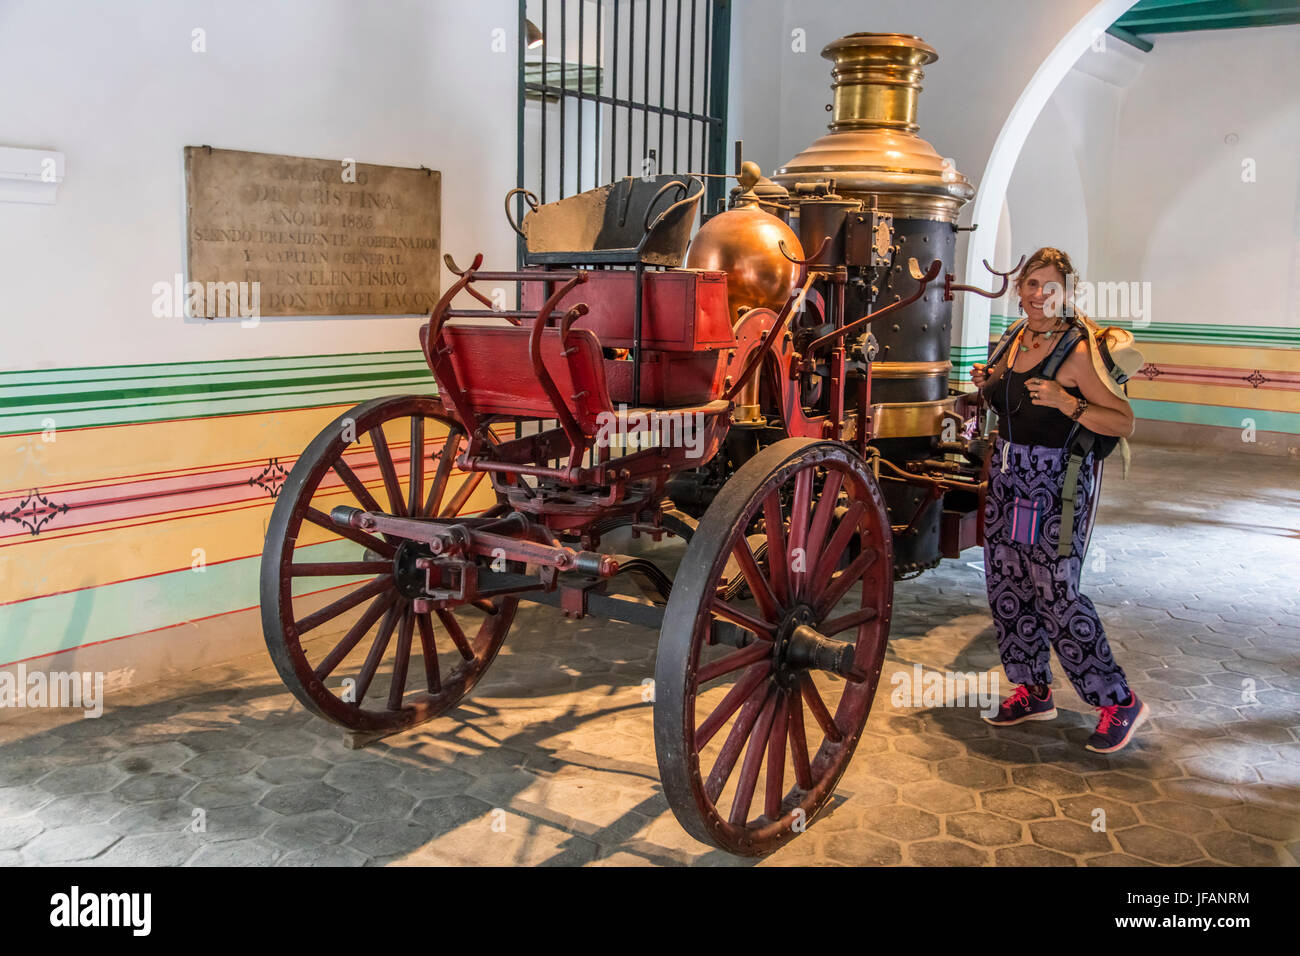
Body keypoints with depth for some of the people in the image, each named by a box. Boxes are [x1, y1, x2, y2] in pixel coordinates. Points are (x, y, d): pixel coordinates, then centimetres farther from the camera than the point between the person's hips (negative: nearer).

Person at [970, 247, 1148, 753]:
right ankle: (1033, 692, 26)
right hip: (1007, 472, 8)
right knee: (1005, 583, 10)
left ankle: (1118, 702, 8)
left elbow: (1124, 422, -17)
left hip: (1057, 480, -8)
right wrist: (988, 383, 5)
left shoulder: (1077, 350, -15)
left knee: (1055, 592, -8)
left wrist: (1067, 402, -29)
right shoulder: (1017, 338, 8)